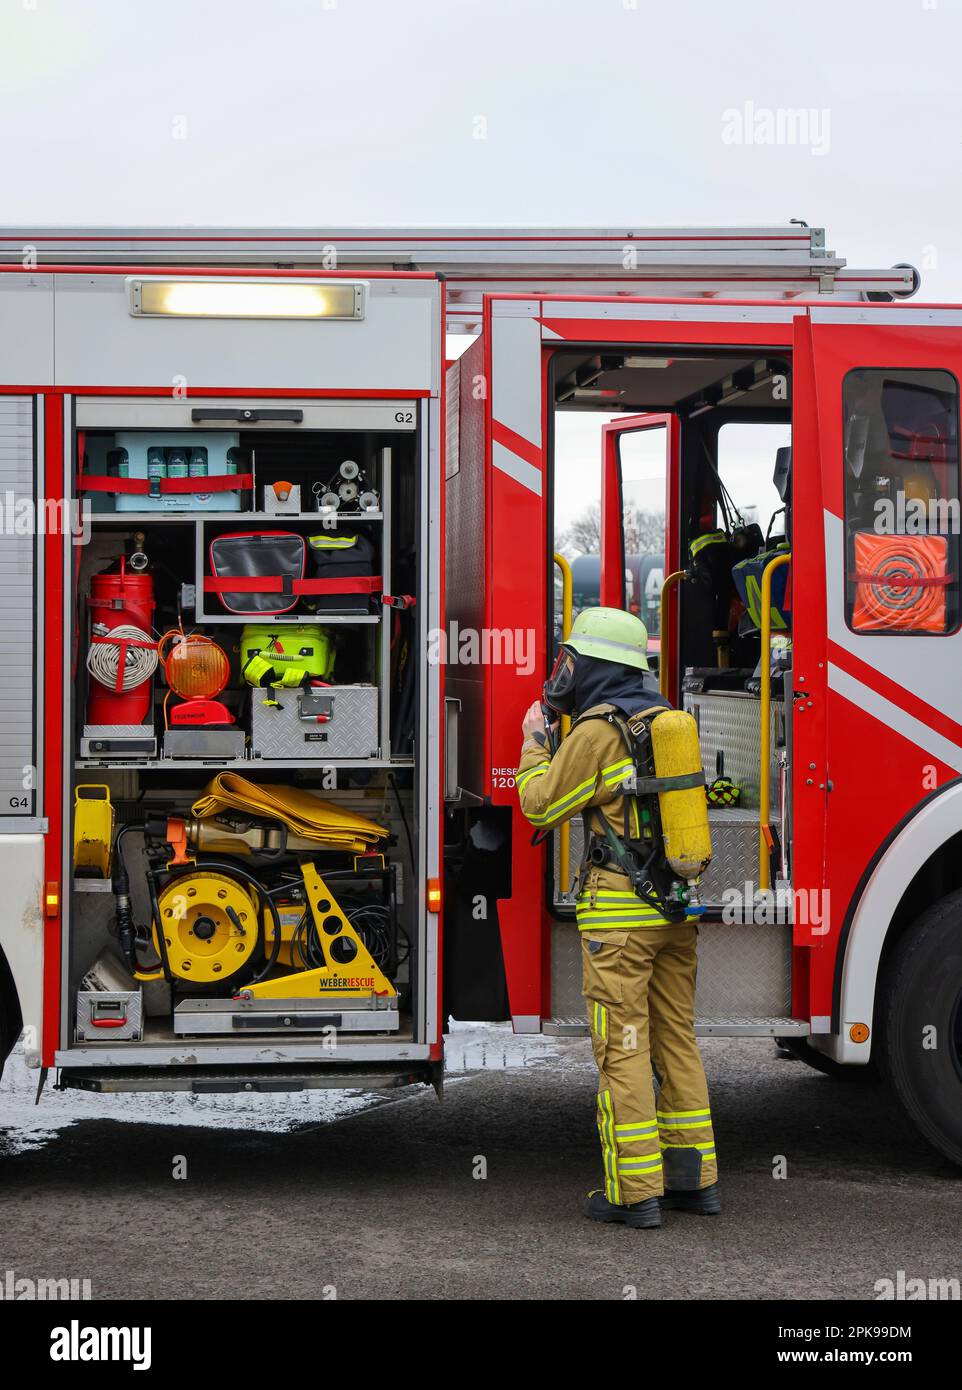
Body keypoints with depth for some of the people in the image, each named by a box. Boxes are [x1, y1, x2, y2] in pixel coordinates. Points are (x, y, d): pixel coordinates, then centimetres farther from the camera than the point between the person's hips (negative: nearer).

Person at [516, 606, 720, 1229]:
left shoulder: (597, 731, -12)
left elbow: (542, 805, -3)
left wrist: (534, 743, 13)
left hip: (620, 912, -8)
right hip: (679, 908, 8)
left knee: (622, 1046, -3)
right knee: (677, 1038, 13)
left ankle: (635, 1193, -2)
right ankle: (695, 1178, 17)